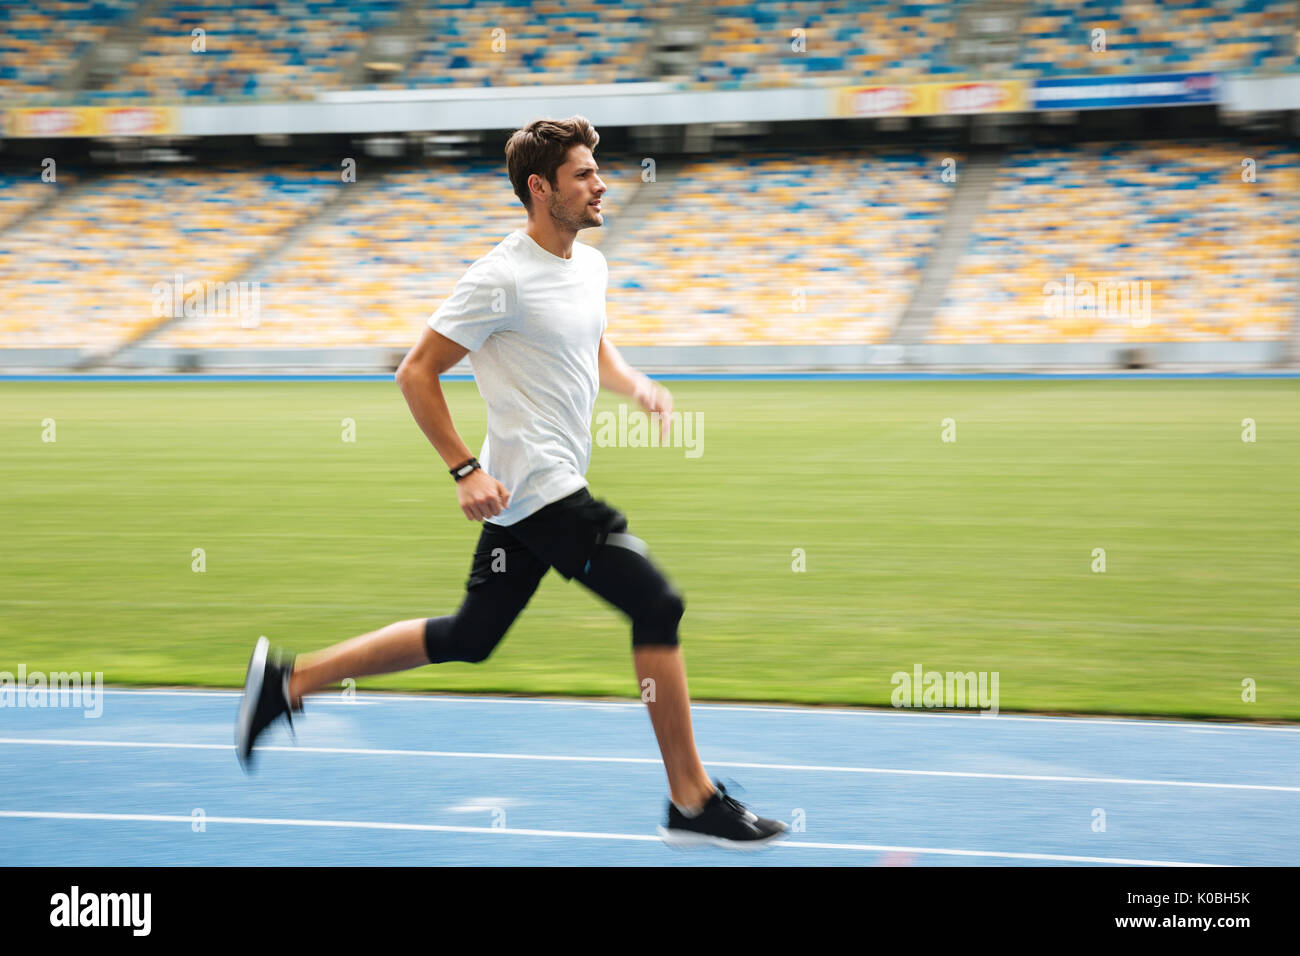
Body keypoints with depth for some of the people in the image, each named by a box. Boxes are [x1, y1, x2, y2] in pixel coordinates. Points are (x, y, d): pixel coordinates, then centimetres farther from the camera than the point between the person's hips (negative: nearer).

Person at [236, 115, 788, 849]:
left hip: (553, 486, 9)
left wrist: (638, 387, 7)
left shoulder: (591, 264, 11)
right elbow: (417, 373, -12)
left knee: (467, 639, 14)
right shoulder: (503, 279, -16)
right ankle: (692, 802, -5)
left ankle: (288, 678, 21)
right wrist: (465, 470, -18)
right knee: (658, 603, -11)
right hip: (536, 486, -9)